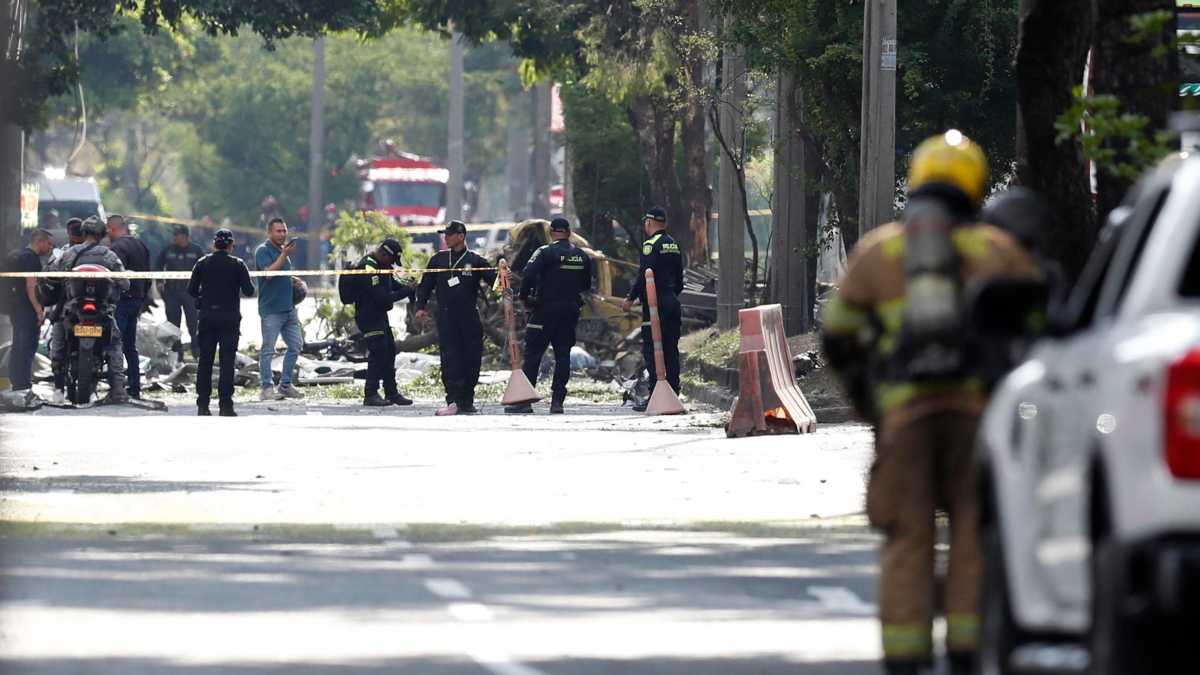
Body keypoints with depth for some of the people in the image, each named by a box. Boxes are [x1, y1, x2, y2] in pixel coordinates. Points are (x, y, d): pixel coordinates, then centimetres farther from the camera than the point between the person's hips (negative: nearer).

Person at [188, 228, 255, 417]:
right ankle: (225, 405, -4)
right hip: (230, 316, -2)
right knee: (227, 361, 1)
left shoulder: (202, 263, 0)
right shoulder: (237, 265, -5)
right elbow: (249, 291, -8)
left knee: (205, 360, 7)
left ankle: (202, 404, 4)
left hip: (207, 316, 2)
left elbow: (191, 290, 0)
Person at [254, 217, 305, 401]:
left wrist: (294, 281, 12)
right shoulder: (263, 251, -7)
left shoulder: (283, 251, 18)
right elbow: (268, 273, -21)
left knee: (295, 345, 8)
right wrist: (284, 255, -21)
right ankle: (267, 388, -1)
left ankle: (285, 385, 16)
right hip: (271, 308, -8)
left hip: (288, 308, 8)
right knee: (268, 350, -3)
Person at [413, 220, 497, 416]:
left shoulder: (476, 261, 6)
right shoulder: (439, 259, 13)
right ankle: (454, 401, -13)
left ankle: (467, 401, 11)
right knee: (450, 359, -8)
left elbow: (495, 280, -1)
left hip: (470, 318, 0)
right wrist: (420, 306, 4)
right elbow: (426, 284, 15)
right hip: (446, 317, 1)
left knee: (471, 359, 2)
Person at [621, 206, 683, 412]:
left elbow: (644, 275, -18)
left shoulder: (651, 245, -11)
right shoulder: (674, 245, 14)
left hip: (655, 302, -8)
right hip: (672, 301, 8)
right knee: (670, 351, 9)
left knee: (651, 351, -7)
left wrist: (631, 298, -11)